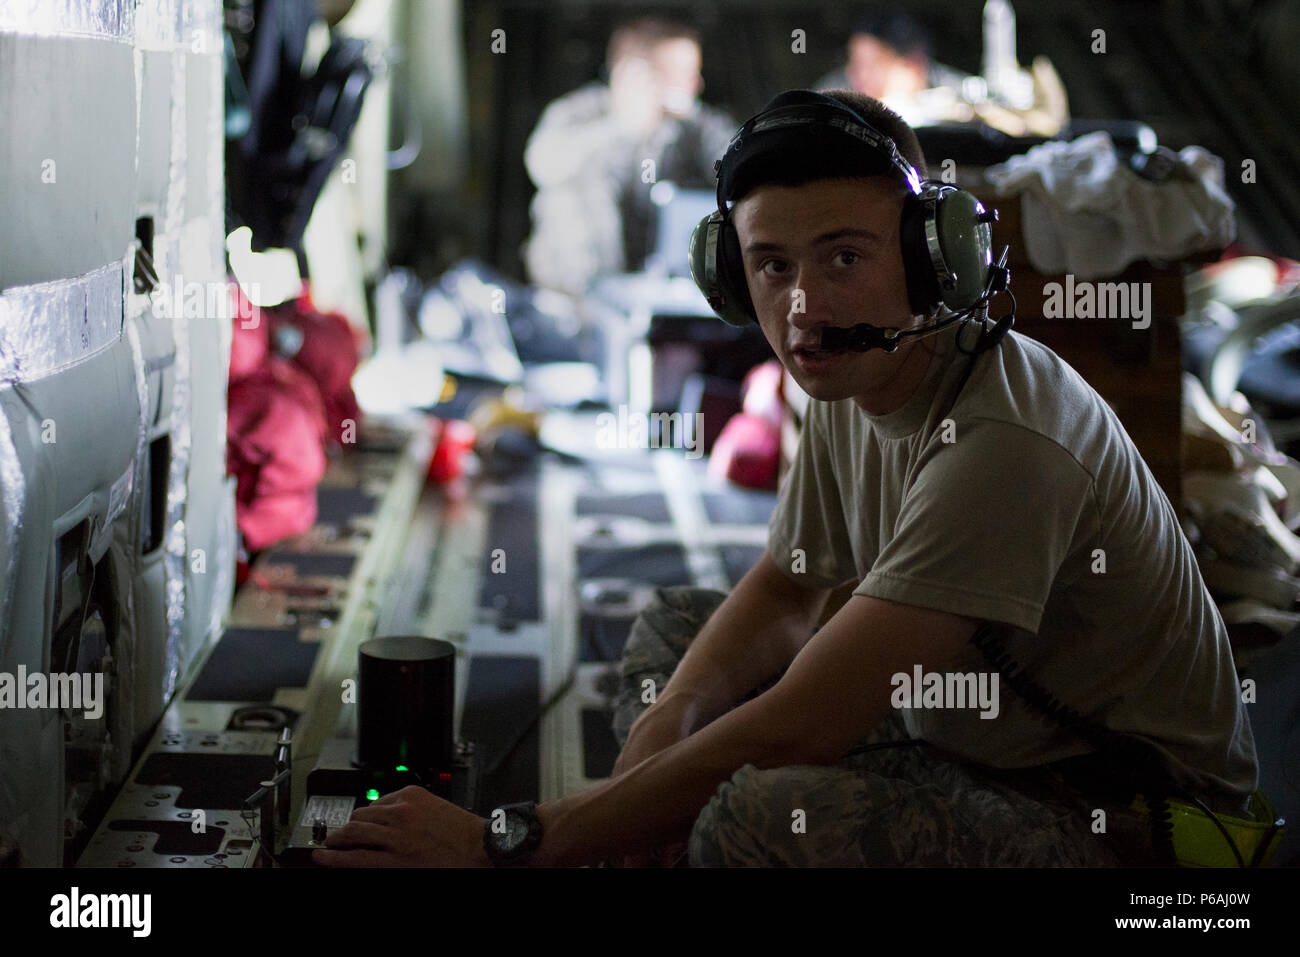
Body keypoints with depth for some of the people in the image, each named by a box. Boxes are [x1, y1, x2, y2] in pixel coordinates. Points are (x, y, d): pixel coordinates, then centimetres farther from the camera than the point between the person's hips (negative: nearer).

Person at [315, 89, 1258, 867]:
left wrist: (505, 843, -25)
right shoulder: (855, 375, -1)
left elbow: (791, 734, -31)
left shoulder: (999, 443, -31)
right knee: (674, 624, 13)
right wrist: (663, 727, -8)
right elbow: (785, 591, 13)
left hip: (1116, 811, -9)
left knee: (762, 816, -33)